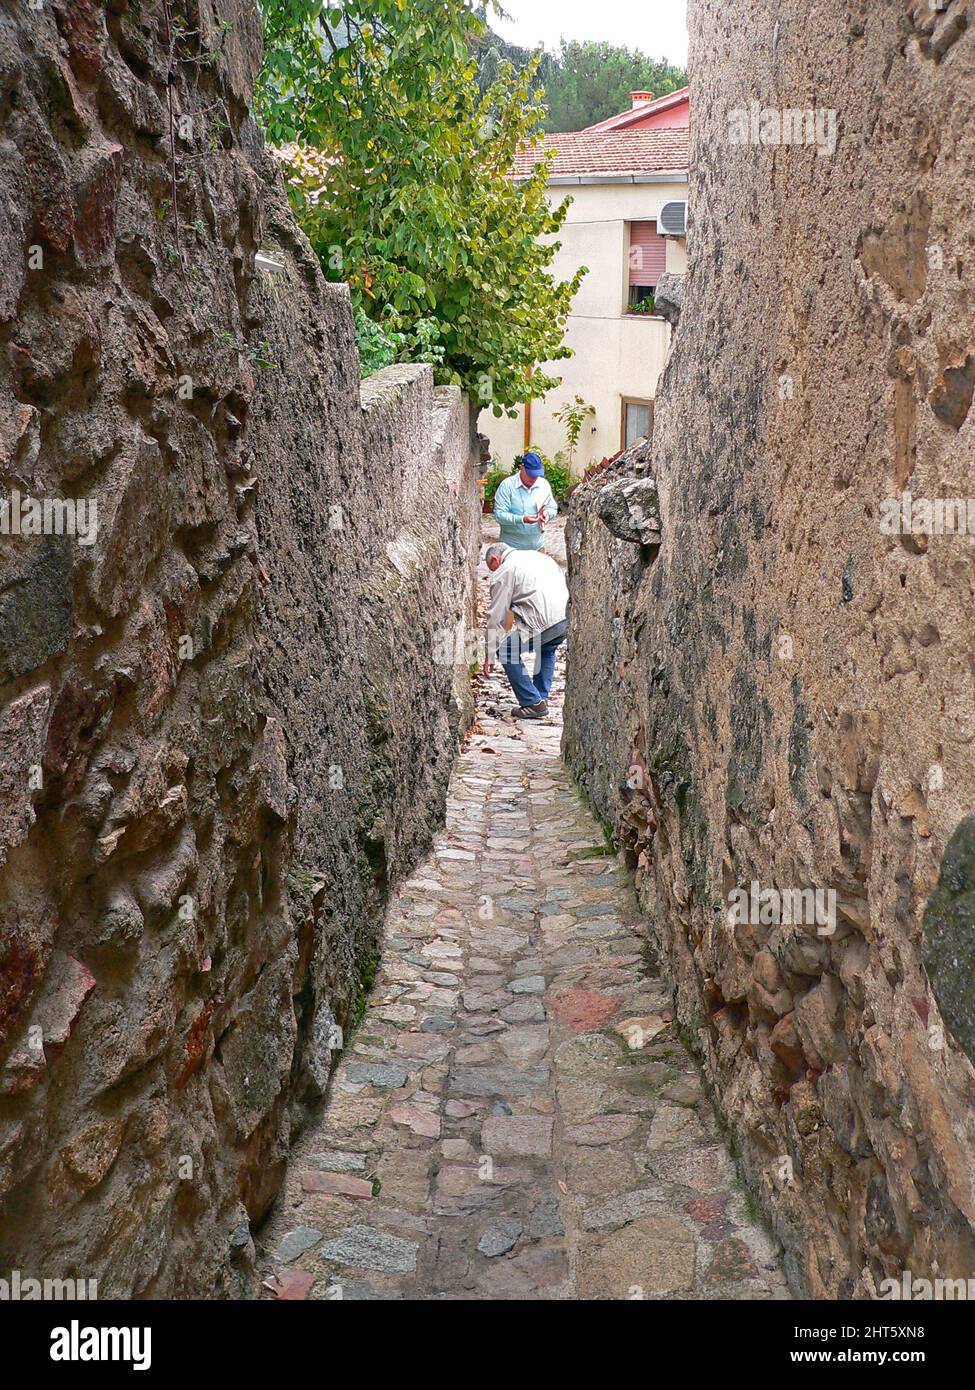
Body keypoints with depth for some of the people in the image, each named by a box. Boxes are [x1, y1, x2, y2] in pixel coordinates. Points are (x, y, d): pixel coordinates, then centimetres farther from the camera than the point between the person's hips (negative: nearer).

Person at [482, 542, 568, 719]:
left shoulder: (503, 573, 7)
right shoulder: (538, 555, 29)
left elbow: (496, 617, 5)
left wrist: (489, 656, 11)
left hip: (542, 622, -8)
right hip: (567, 617, 8)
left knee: (506, 651, 9)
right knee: (547, 650, 34)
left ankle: (533, 703, 7)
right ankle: (542, 699, 29)